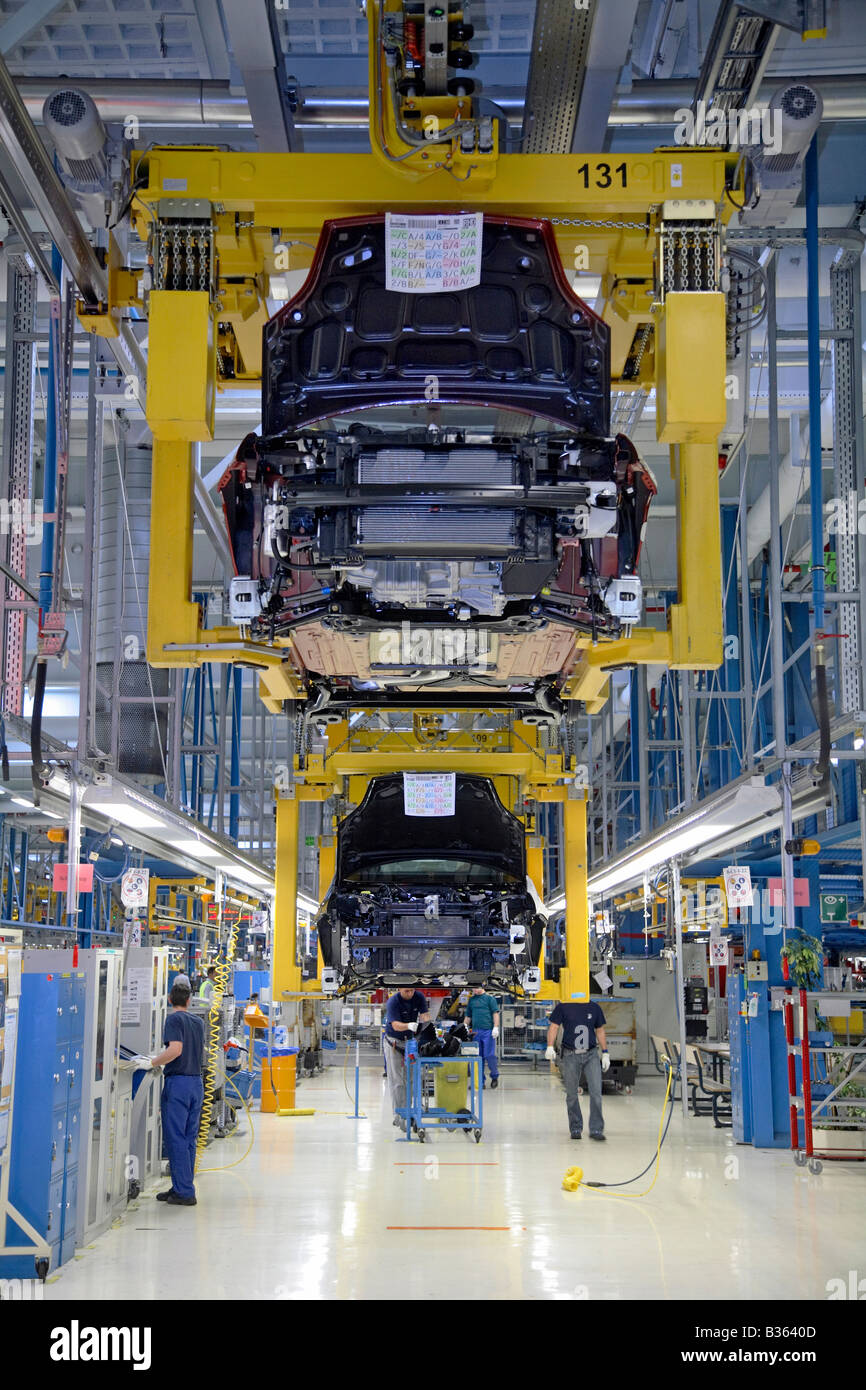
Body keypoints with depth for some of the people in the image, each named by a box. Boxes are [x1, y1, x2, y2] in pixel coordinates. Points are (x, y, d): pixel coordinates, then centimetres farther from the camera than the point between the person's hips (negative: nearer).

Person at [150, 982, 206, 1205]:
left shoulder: (174, 1019, -7)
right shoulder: (198, 1022, 15)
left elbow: (176, 1049, -21)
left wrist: (152, 1062, -14)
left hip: (178, 1082, -8)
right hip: (197, 1082, 8)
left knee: (175, 1138, -4)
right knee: (189, 1139, 11)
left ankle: (184, 1192, -5)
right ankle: (183, 1187, 16)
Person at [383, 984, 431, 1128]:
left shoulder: (419, 997, -7)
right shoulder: (393, 1002, -22)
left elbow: (424, 1015, -15)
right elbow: (395, 1025, -31)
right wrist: (409, 1026, -52)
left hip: (411, 1040, 4)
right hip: (394, 1042, -4)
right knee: (396, 1081, -7)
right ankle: (398, 1115, -8)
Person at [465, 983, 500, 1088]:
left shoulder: (489, 998, 2)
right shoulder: (471, 999, 16)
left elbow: (495, 1013, -3)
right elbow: (468, 1016, 22)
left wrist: (496, 1027, -11)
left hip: (488, 1030, -5)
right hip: (476, 1031, 5)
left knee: (489, 1055, -7)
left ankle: (494, 1077, 11)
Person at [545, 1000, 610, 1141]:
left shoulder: (594, 1008, 8)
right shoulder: (563, 1007, 1)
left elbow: (600, 1031, 15)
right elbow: (553, 1027, -4)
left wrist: (605, 1053, 12)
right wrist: (550, 1047, -19)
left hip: (591, 1055, 1)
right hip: (570, 1056, -1)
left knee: (596, 1092, -8)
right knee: (571, 1095, 6)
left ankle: (596, 1129, -2)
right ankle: (576, 1128, 20)